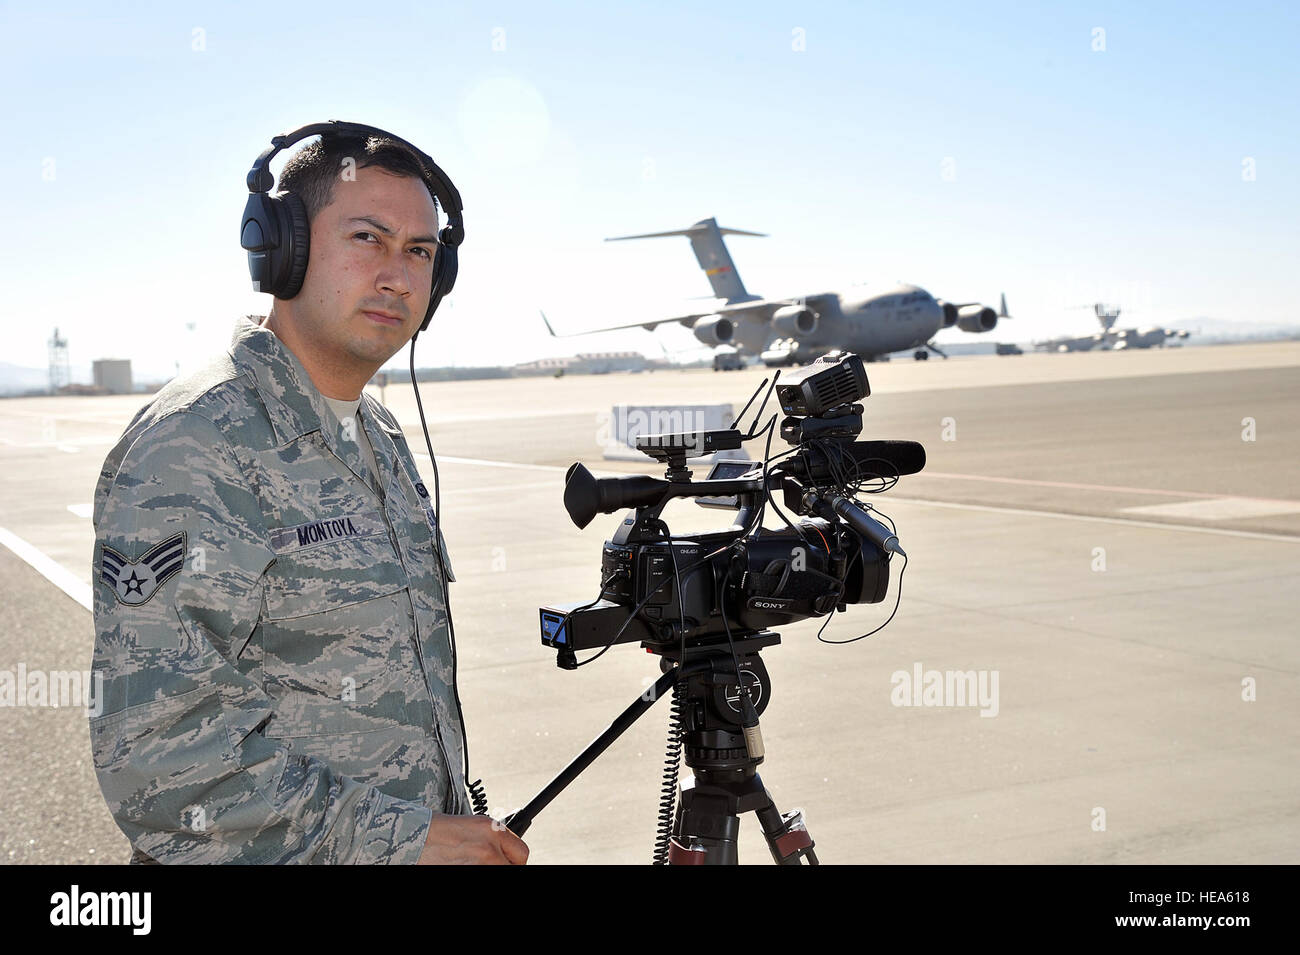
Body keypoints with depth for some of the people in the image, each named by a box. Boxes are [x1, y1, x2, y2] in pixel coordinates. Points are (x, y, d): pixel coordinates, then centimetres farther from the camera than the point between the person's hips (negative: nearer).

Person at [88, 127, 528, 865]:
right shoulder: (193, 448, -20)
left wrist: (463, 828, 13)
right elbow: (162, 755, -26)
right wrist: (407, 840, -24)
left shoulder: (382, 439, 8)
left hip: (425, 838, 8)